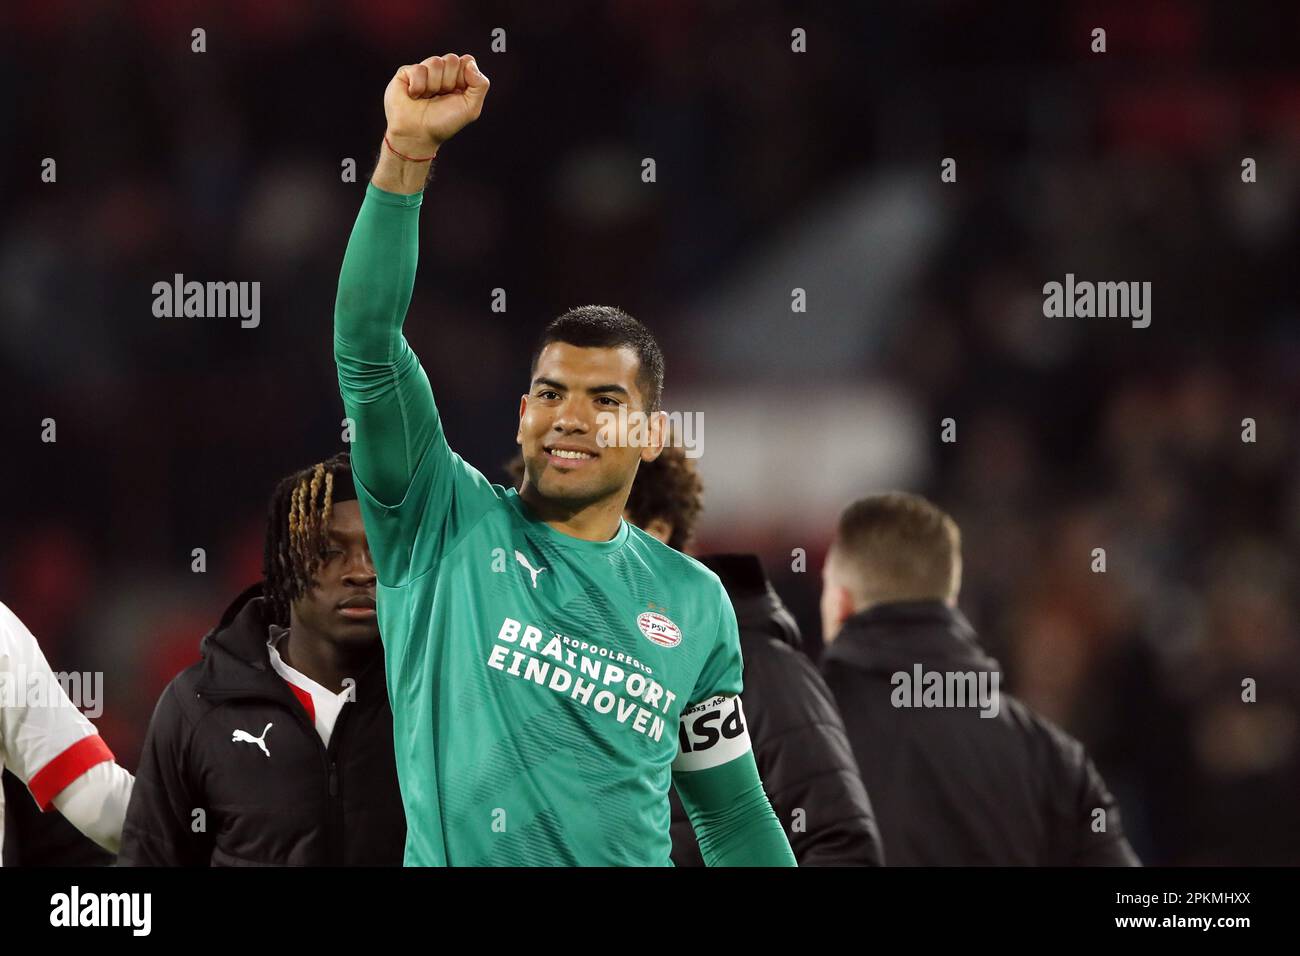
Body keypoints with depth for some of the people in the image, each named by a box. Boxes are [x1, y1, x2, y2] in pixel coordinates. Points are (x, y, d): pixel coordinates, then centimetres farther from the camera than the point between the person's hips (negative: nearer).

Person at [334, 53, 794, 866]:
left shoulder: (694, 602, 7)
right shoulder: (444, 527, -2)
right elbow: (368, 346, -14)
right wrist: (408, 156, -24)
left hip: (629, 859, 2)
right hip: (451, 859, -2)